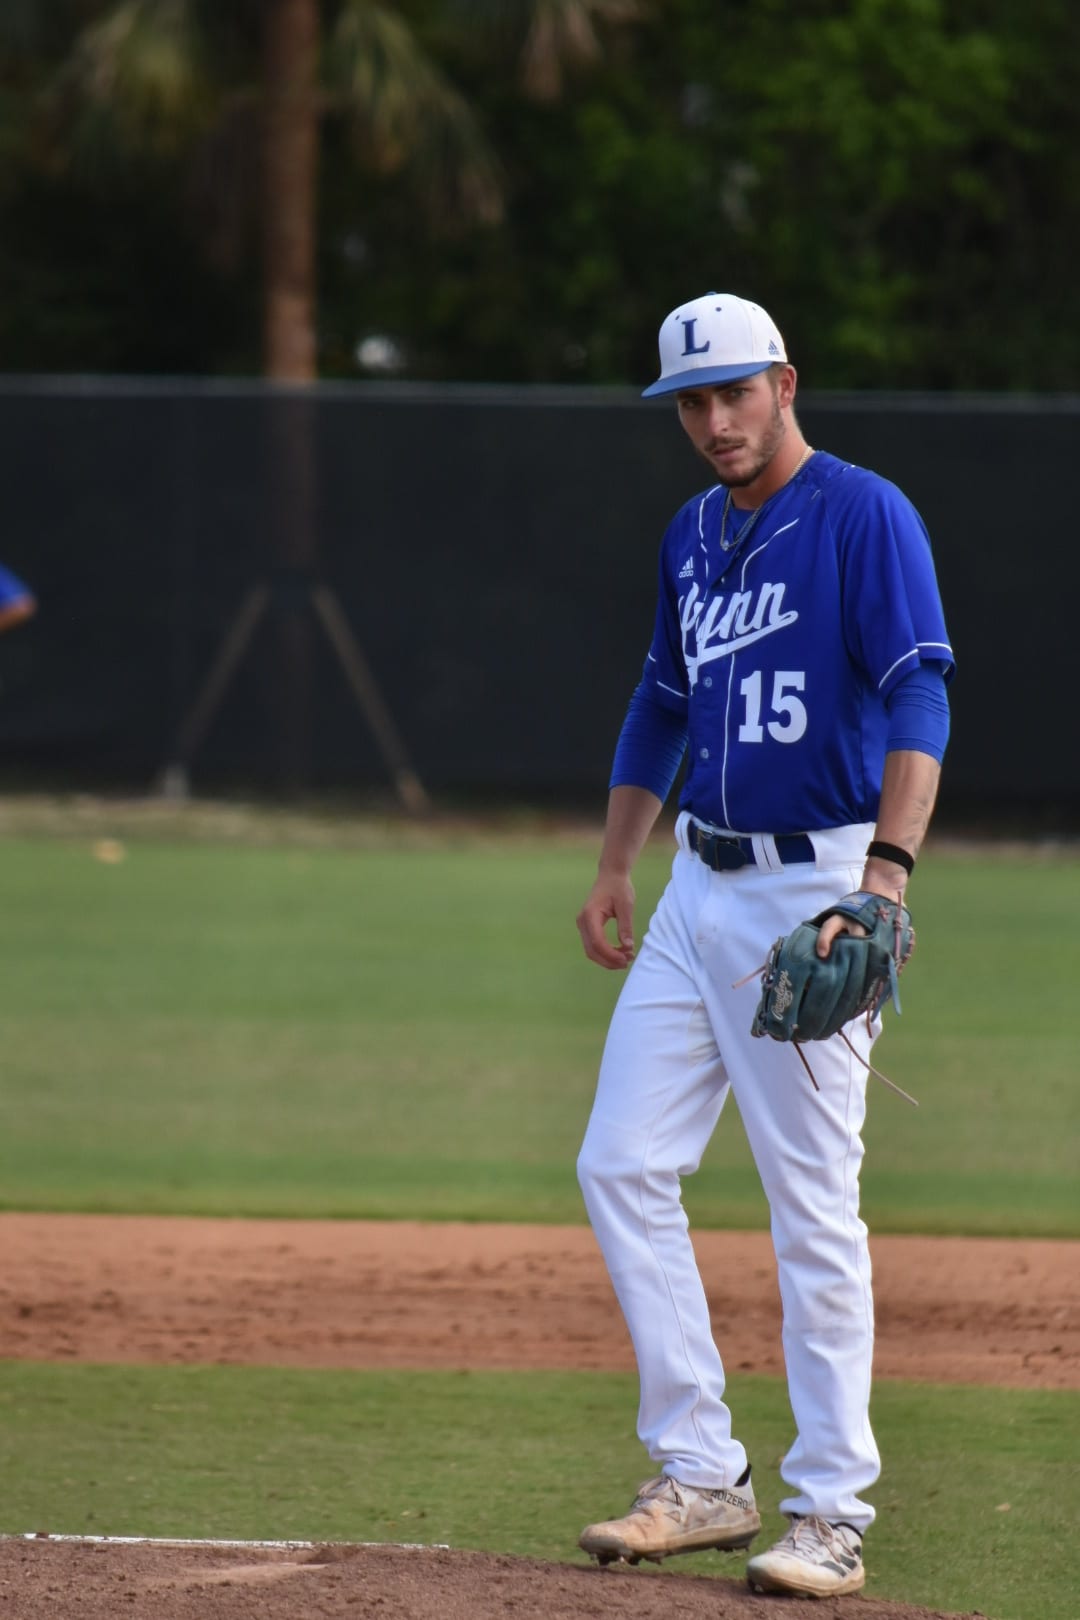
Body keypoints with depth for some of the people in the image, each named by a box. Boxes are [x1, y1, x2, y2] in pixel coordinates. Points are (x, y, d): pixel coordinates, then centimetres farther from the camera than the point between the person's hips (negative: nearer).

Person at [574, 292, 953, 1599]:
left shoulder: (865, 517, -10)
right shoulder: (693, 536, 14)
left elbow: (919, 701, -19)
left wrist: (886, 875, -29)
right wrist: (614, 871, 22)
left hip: (812, 892, -8)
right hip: (699, 888, 8)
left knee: (812, 1206, -6)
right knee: (622, 1168, 3)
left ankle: (831, 1514, 1)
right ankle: (700, 1478, 11)